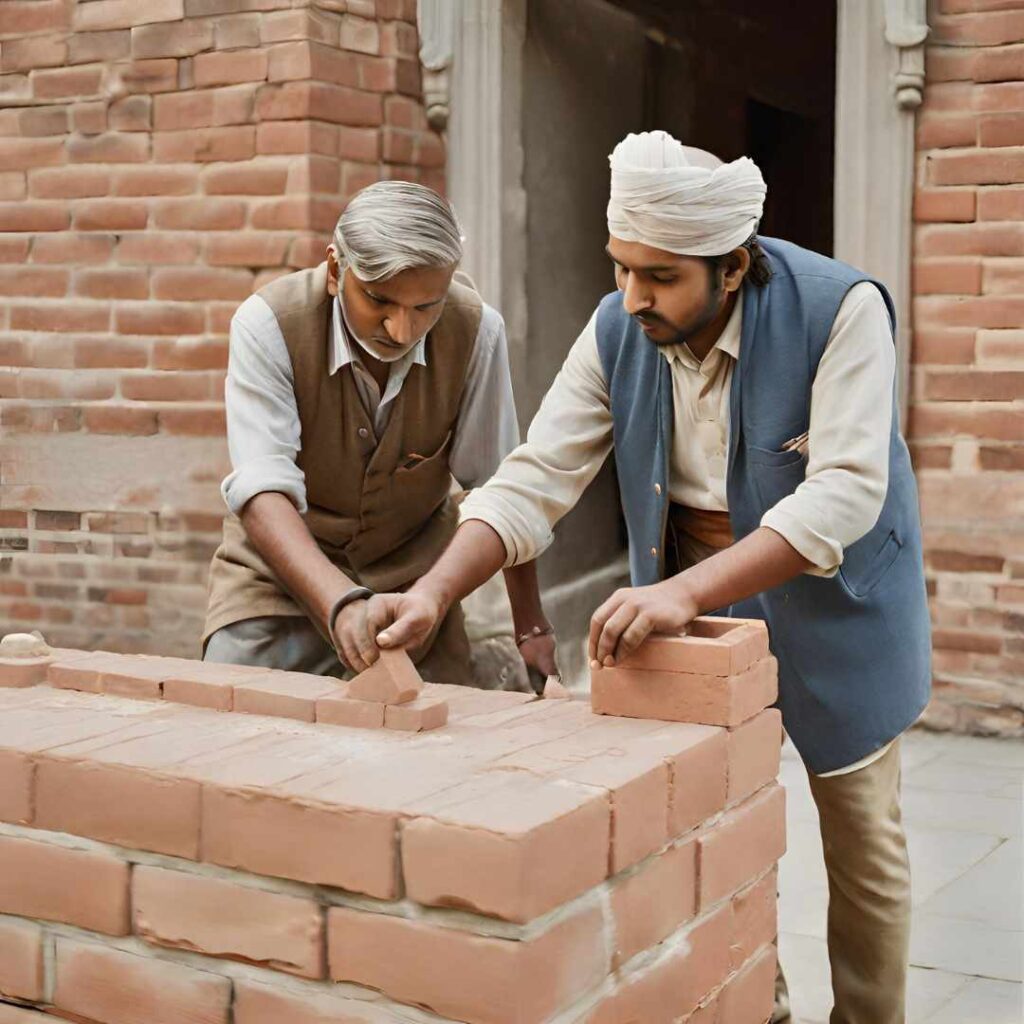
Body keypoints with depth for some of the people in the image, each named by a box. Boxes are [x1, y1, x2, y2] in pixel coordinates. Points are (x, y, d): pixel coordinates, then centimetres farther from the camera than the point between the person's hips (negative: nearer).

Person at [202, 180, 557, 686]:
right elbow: (262, 492, -33)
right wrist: (341, 605, -49)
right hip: (278, 575, -1)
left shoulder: (476, 331, -20)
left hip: (412, 577, 2)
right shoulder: (268, 322, -25)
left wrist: (531, 625, -2)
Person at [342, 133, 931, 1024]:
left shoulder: (841, 311, -25)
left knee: (862, 844, 11)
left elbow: (845, 491, -34)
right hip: (691, 604, 3)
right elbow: (536, 480, -14)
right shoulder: (617, 331, -13)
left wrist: (684, 592, -44)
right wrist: (434, 594, -29)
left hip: (831, 608, -3)